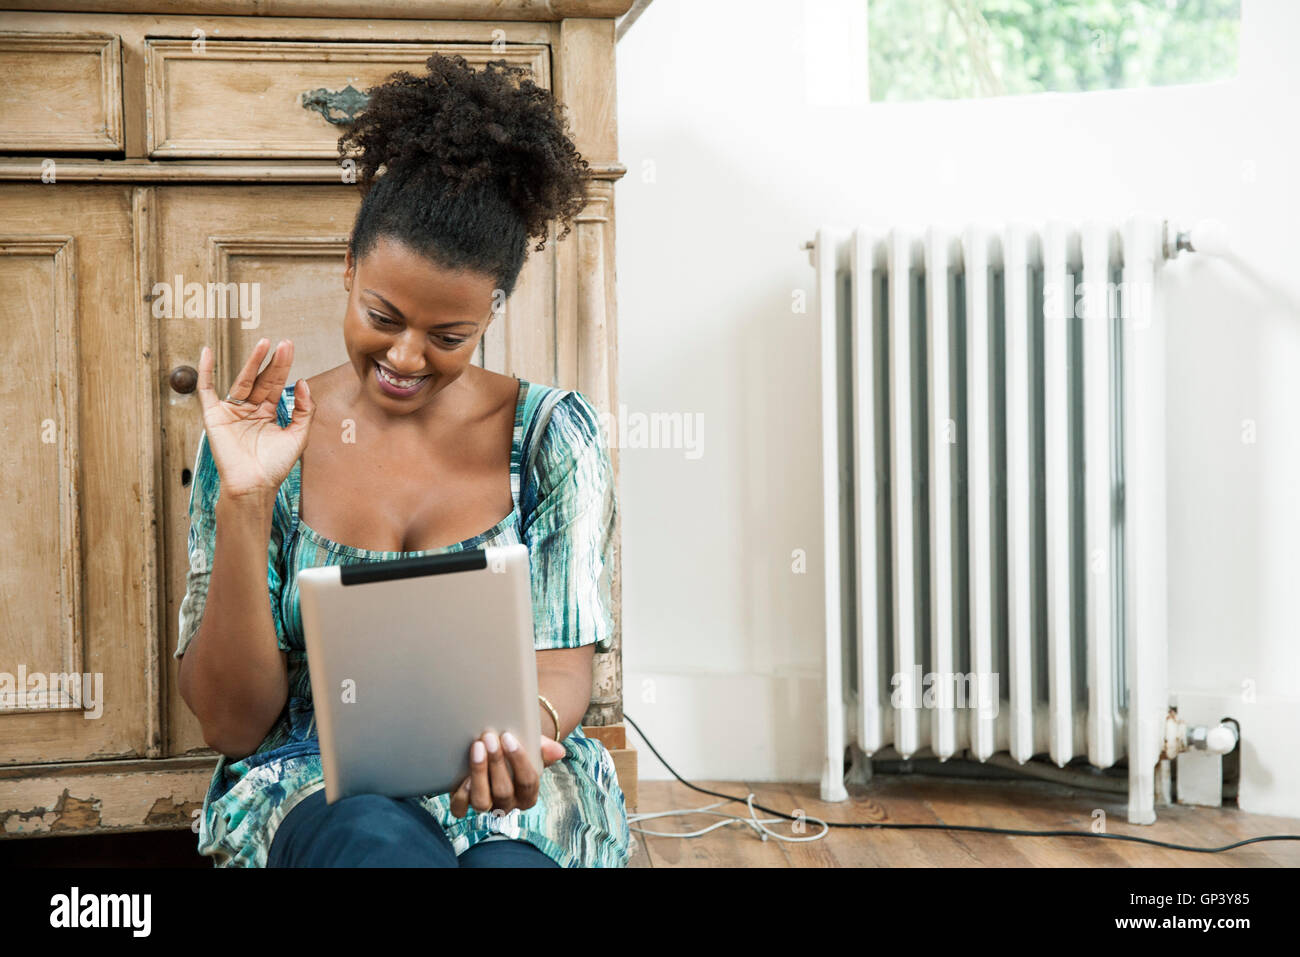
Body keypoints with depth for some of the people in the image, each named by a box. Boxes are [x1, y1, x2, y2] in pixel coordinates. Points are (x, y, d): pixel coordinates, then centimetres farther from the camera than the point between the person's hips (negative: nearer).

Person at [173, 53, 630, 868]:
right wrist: (243, 503, -16)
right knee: (384, 843, -35)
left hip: (515, 797, 1)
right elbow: (233, 725, -3)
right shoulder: (261, 437, 0)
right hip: (314, 781, 0)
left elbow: (564, 665, 0)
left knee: (504, 859, -35)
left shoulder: (552, 435, 2)